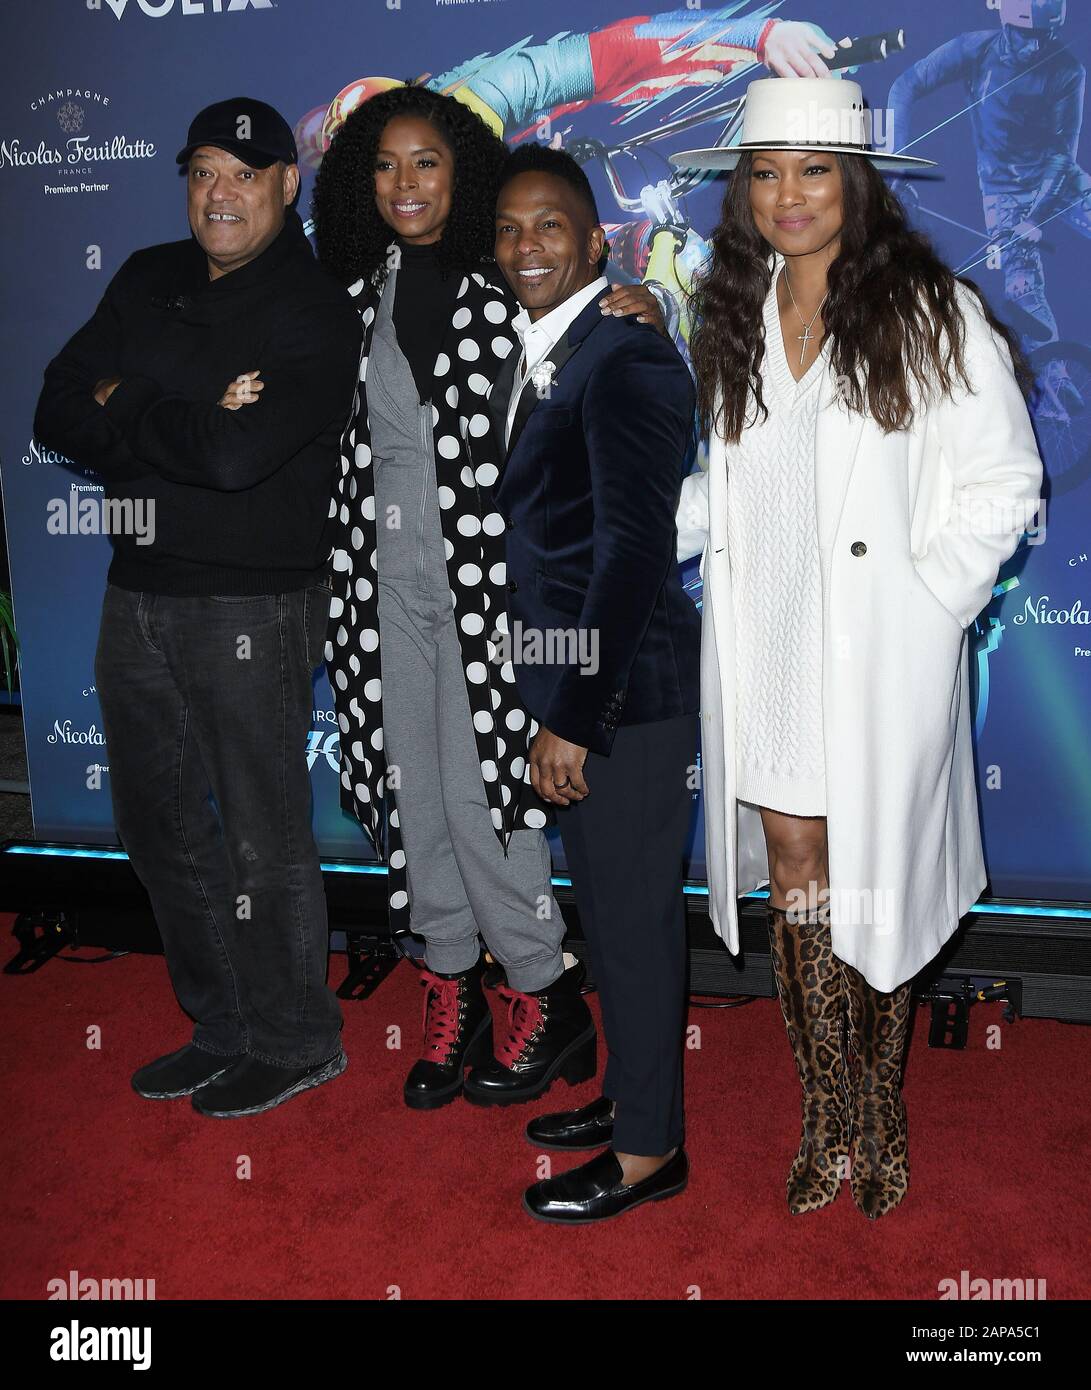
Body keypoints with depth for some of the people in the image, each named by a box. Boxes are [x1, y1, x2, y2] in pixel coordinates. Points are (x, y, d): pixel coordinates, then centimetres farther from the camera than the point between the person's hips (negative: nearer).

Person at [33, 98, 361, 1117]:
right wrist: (180, 425, -14)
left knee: (263, 837, 2)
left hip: (250, 604, -7)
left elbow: (236, 454, -24)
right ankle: (222, 1029, 32)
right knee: (158, 820, 15)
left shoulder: (315, 314, -9)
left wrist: (124, 415, -8)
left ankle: (295, 1043, 22)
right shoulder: (147, 283, 12)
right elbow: (59, 412, 2)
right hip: (139, 592, 8)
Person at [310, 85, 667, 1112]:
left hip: (483, 570, -5)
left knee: (479, 789, -4)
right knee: (413, 785, 10)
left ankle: (543, 997, 16)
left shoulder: (505, 287, -4)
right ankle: (450, 985, 26)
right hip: (388, 573, 5)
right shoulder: (361, 292, 11)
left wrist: (638, 317, -18)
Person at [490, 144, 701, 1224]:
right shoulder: (527, 361, 12)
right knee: (603, 906, 21)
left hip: (626, 692, -9)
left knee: (635, 918, 5)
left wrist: (576, 718, -21)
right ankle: (628, 1094, 40)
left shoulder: (629, 362, -17)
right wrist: (550, 704, 12)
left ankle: (647, 1149, 23)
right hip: (568, 687, 9)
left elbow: (634, 549, -22)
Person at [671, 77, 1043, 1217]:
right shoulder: (730, 320, 12)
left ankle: (882, 1117, 27)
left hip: (882, 659, -3)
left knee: (874, 888, 5)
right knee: (795, 878, 5)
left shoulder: (932, 315, -3)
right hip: (766, 653, 4)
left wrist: (929, 597, -10)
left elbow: (1001, 482, -2)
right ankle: (826, 1123, 21)